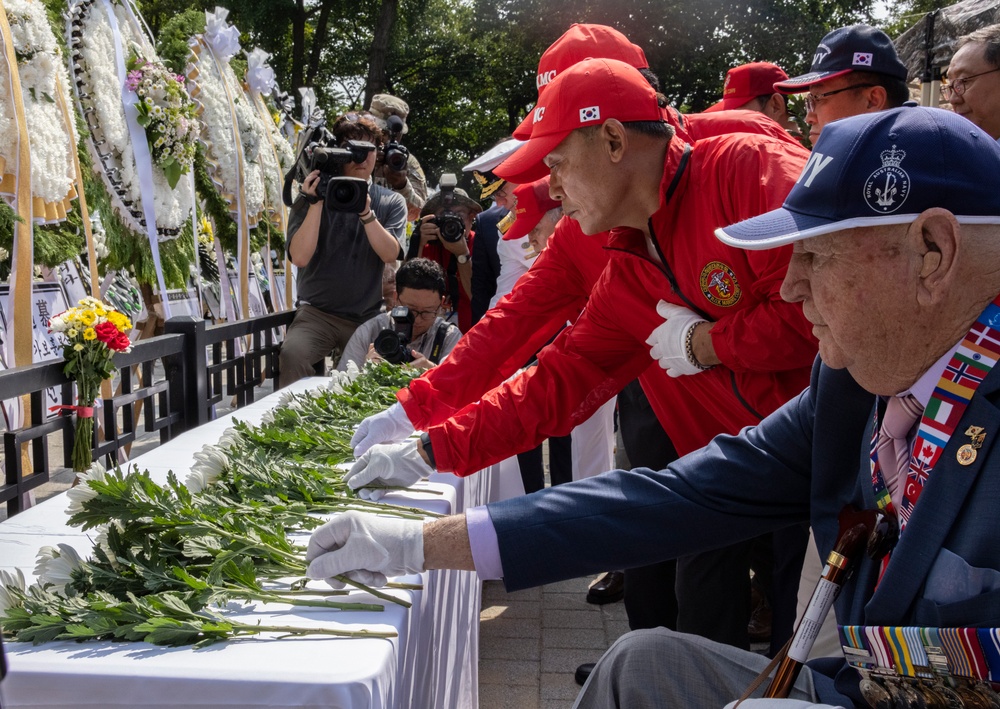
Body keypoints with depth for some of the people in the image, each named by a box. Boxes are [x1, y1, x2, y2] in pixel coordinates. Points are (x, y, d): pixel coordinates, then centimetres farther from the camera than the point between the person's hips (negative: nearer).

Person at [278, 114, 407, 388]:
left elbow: (390, 254, -10)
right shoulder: (311, 199, 2)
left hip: (368, 317, 2)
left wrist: (366, 212, -23)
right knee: (292, 355, -30)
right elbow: (300, 257, -13)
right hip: (317, 312, -1)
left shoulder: (391, 203, 8)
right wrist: (316, 202, -17)